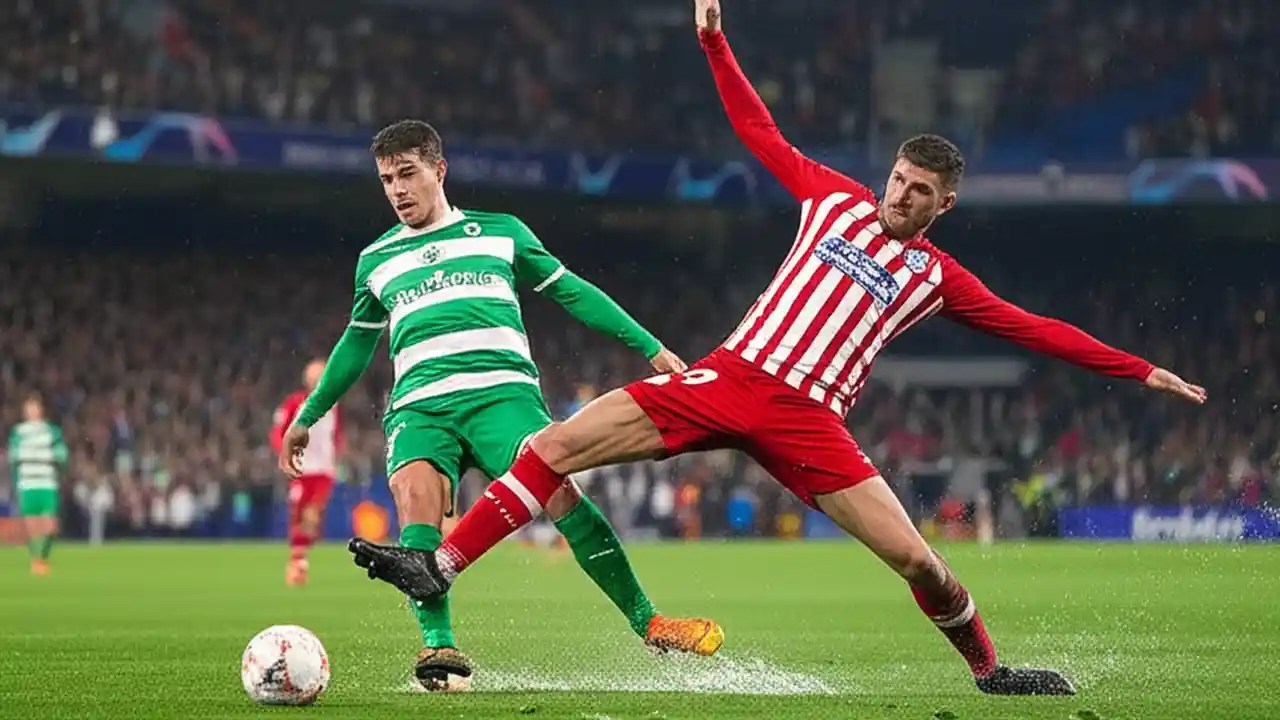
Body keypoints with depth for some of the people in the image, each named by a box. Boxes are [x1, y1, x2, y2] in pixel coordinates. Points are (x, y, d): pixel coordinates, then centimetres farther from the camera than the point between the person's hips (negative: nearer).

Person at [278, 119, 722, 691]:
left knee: (556, 485, -27)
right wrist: (307, 416, 40)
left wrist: (650, 346, 15)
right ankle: (439, 648, -38)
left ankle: (647, 623, -18)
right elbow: (357, 344, 37)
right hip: (420, 405, 2)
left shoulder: (500, 233, 18)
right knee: (414, 491, -31)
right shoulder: (376, 261, 24)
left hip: (502, 391, -2)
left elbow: (571, 292, 20)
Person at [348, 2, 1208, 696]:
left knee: (915, 557, -11)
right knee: (554, 445, -12)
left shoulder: (939, 278, 9)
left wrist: (1141, 371, 6)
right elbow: (763, 134, 19)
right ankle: (440, 566, -7)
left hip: (806, 418, -1)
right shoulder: (836, 200, 13)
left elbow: (1035, 328, 10)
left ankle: (991, 671, 14)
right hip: (727, 376, 1)